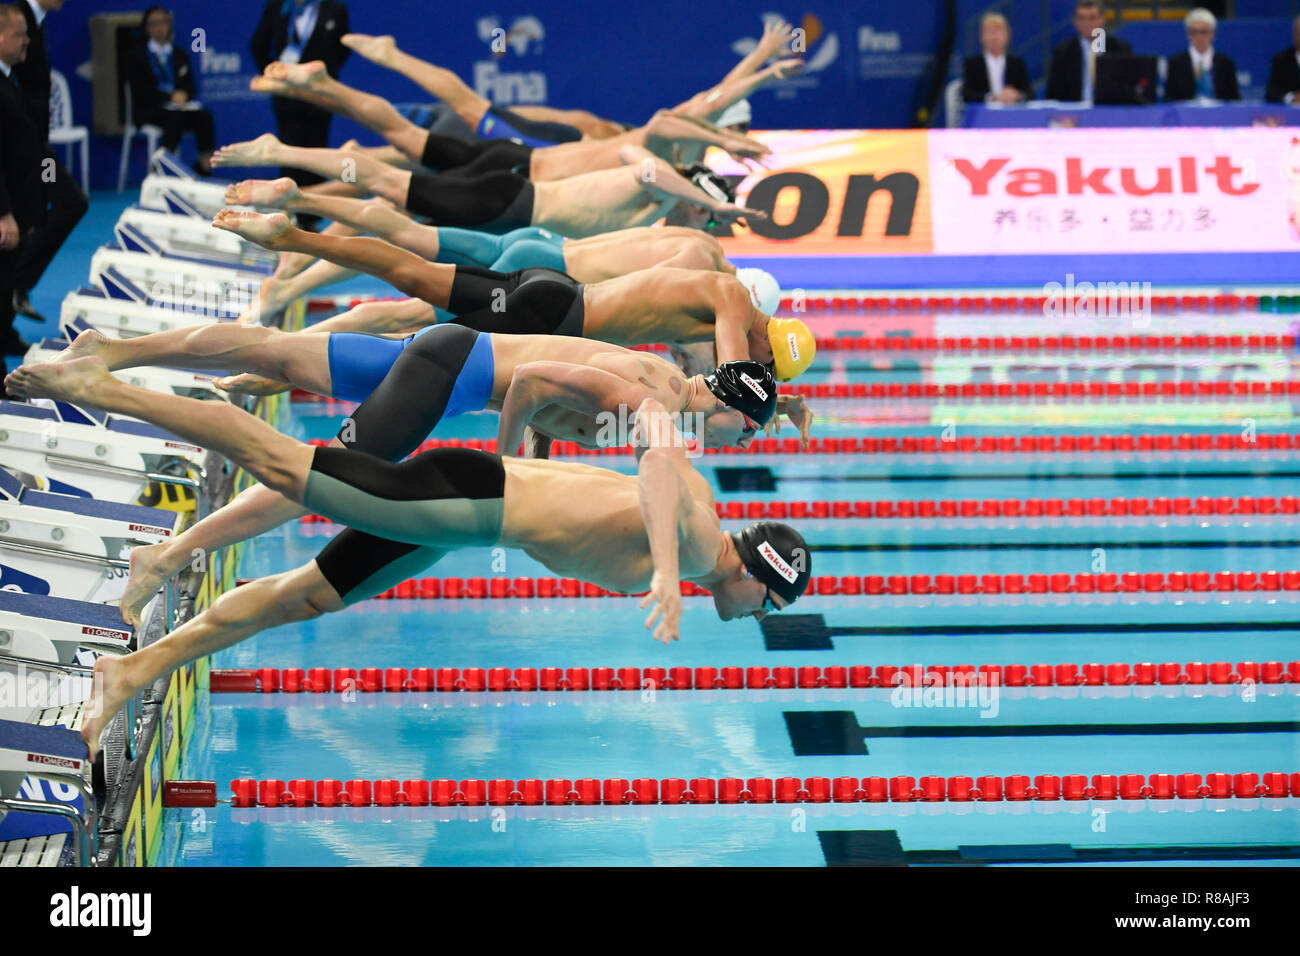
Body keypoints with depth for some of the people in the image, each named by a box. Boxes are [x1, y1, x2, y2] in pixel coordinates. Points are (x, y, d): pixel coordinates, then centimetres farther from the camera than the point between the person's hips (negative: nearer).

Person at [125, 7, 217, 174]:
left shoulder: (180, 55, 20)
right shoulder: (136, 55, 6)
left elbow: (190, 88, 14)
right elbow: (141, 90, -6)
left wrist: (183, 95, -11)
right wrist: (170, 97, -19)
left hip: (177, 108, 4)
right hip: (148, 111, -4)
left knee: (204, 117, -28)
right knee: (176, 117, -37)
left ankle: (205, 166, -32)